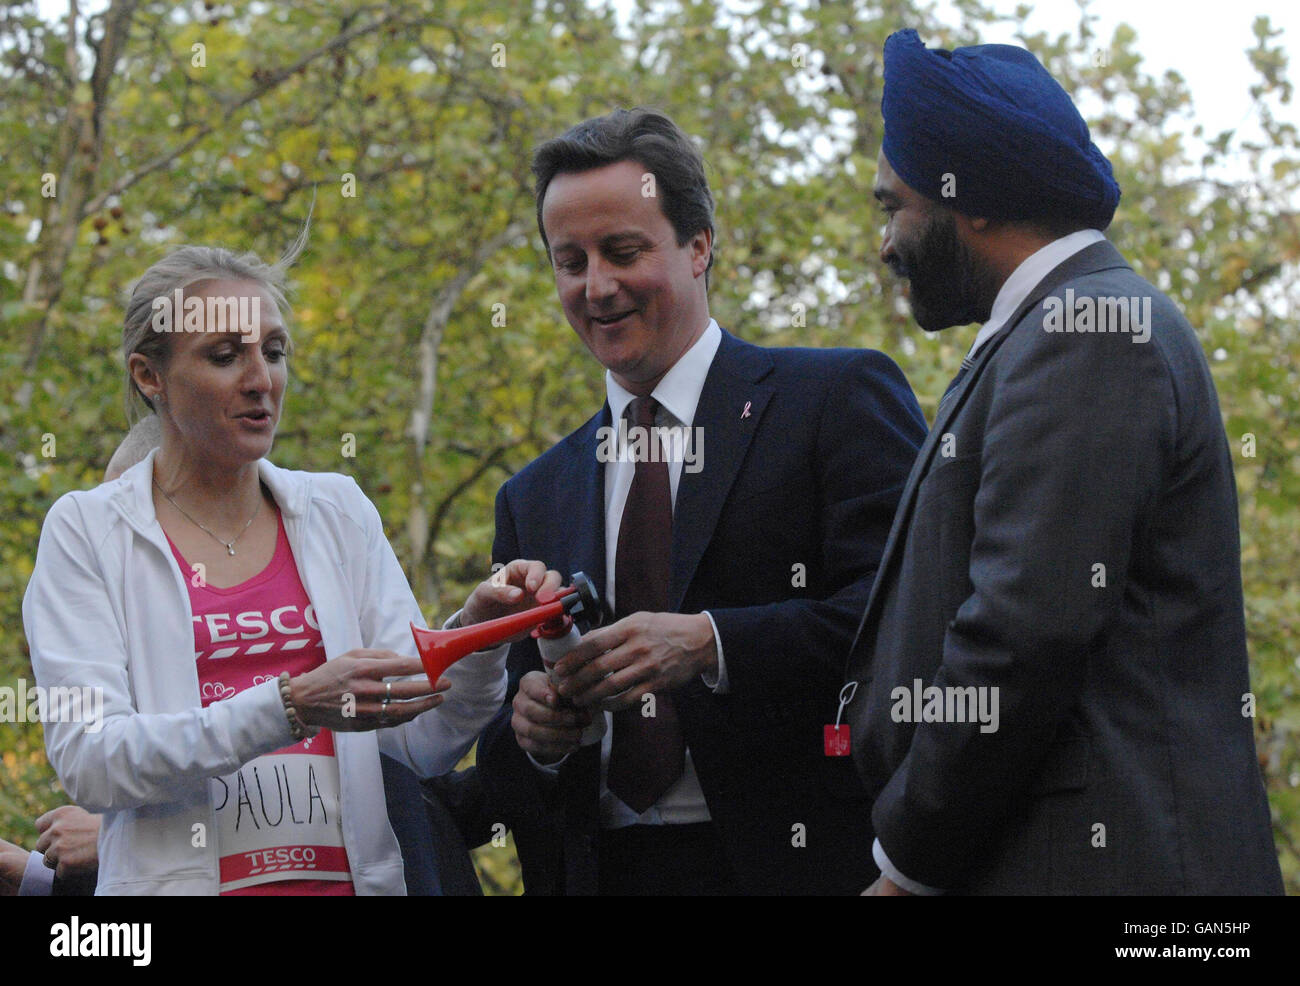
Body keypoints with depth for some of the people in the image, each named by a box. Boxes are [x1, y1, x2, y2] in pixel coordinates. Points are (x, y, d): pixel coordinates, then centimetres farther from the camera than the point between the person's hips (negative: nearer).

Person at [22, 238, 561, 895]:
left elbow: (423, 745, 4)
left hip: (354, 875, 3)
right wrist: (292, 706, -23)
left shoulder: (339, 512, 8)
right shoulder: (86, 531, -2)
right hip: (183, 879, -3)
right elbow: (88, 762, -14)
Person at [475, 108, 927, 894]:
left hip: (802, 861, -5)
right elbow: (511, 789, 17)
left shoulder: (841, 398, 3)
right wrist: (533, 733, -5)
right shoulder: (535, 498, 17)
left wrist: (710, 644, -20)